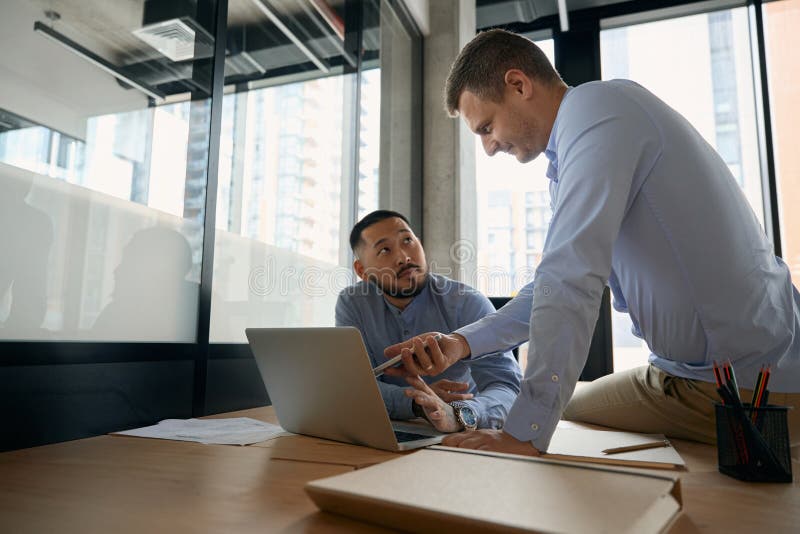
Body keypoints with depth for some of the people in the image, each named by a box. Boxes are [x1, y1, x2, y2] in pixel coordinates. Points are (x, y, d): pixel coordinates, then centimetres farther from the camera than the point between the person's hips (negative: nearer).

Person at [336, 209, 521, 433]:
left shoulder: (469, 304, -11)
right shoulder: (352, 304, -4)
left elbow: (507, 386, -20)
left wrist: (455, 415, -40)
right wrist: (414, 402, -28)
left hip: (462, 439, -1)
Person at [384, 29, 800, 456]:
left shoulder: (595, 107, -18)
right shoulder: (569, 157, 10)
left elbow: (570, 280, -28)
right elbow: (556, 283, 11)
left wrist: (525, 434, -26)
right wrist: (462, 343, -1)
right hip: (678, 374, 8)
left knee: (548, 422, 0)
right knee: (561, 420, 13)